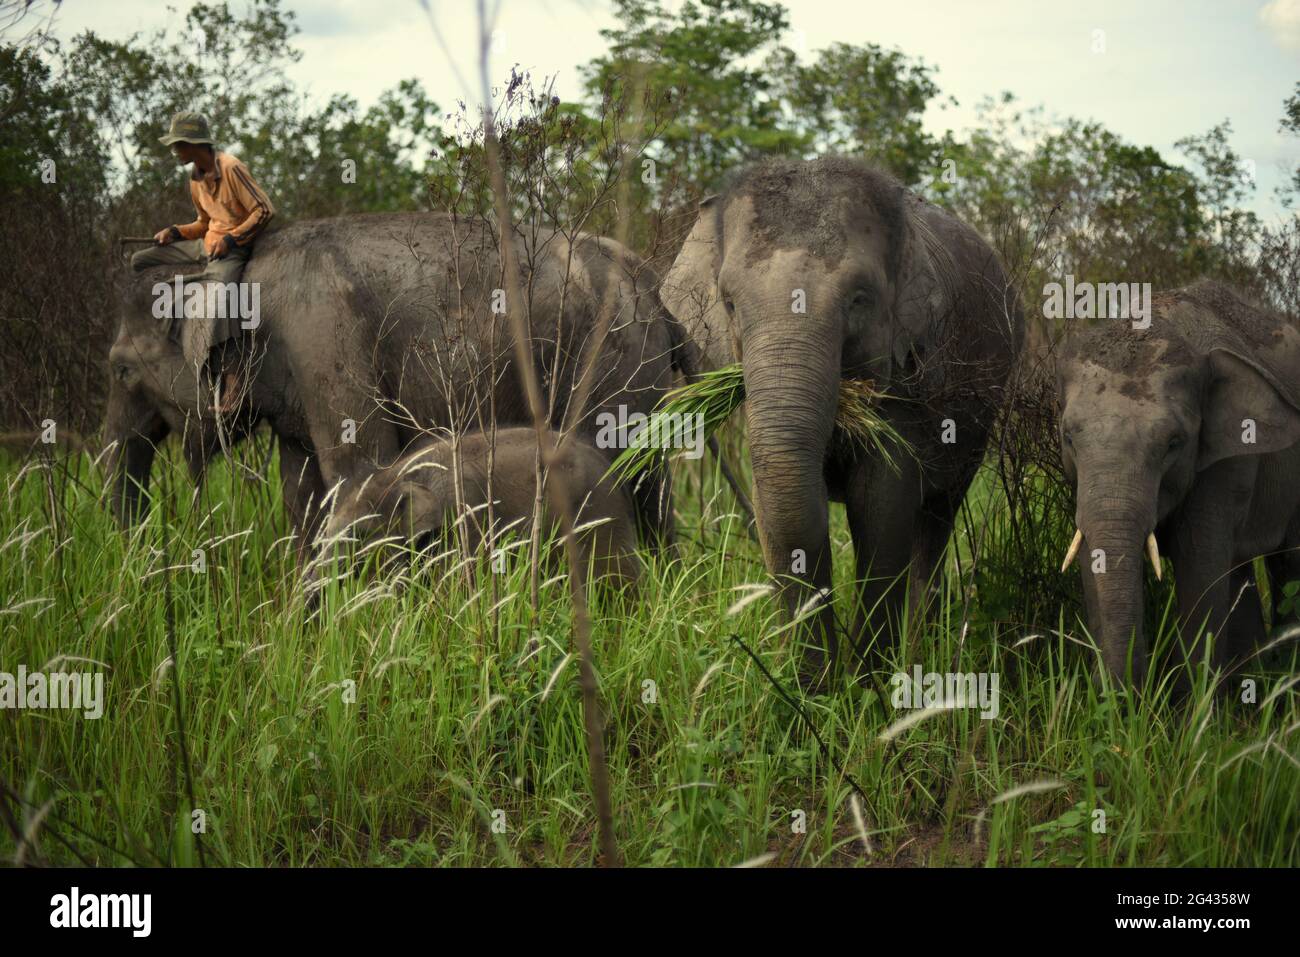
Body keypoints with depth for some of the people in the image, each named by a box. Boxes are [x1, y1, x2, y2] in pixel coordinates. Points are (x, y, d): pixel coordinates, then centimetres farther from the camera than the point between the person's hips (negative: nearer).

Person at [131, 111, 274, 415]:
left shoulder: (231, 169, -16)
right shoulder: (196, 179, 11)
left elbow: (264, 211, -17)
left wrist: (230, 238, -22)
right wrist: (175, 232, 3)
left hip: (234, 251, -9)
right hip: (206, 244, 9)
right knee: (140, 262, 7)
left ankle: (227, 381, -46)